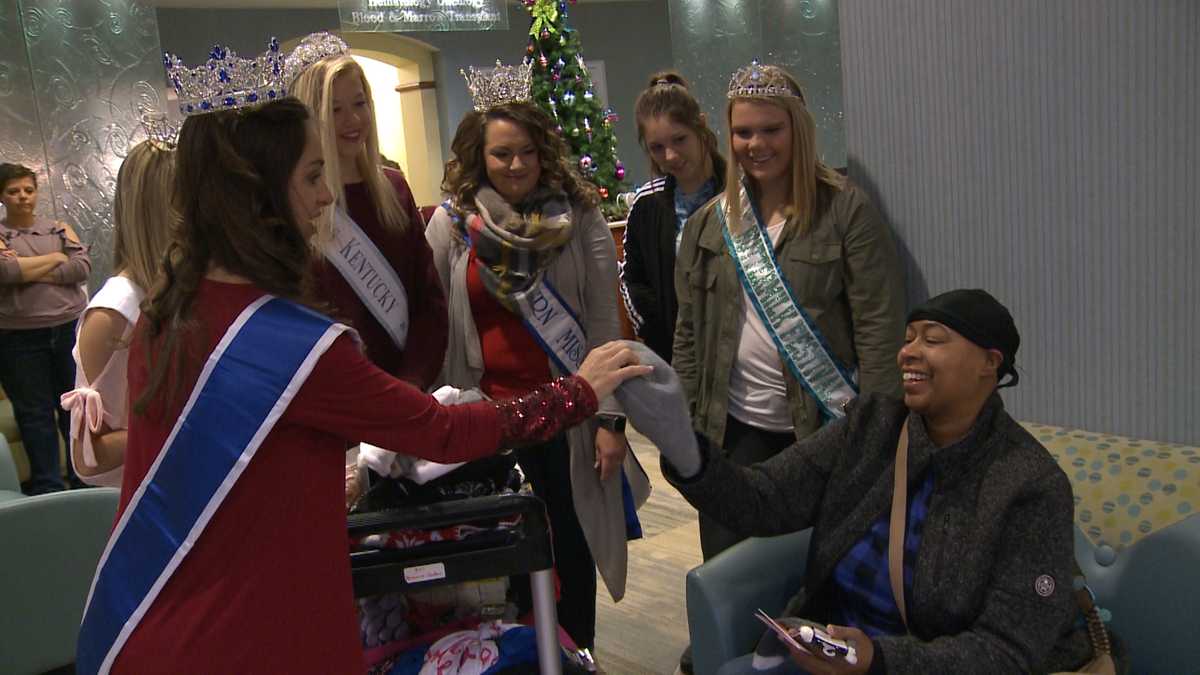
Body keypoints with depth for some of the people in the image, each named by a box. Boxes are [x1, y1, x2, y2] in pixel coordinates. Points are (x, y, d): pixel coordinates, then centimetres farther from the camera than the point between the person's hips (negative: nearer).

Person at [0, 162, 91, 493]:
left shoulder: (59, 227, 8)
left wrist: (30, 271, -11)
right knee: (35, 412, 5)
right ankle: (47, 487, 14)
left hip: (71, 331, 2)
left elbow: (83, 267, -6)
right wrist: (56, 258, -7)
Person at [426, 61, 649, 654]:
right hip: (488, 410, 1)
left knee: (573, 538, 11)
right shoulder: (451, 223, -2)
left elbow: (604, 322, -3)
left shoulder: (579, 217, -3)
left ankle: (577, 654, 31)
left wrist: (609, 416, -6)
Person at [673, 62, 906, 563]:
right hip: (733, 428, 4)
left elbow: (879, 329, -8)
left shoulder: (845, 210, -5)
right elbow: (689, 334, 10)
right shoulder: (708, 224, 7)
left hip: (825, 428, -3)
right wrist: (686, 430, 7)